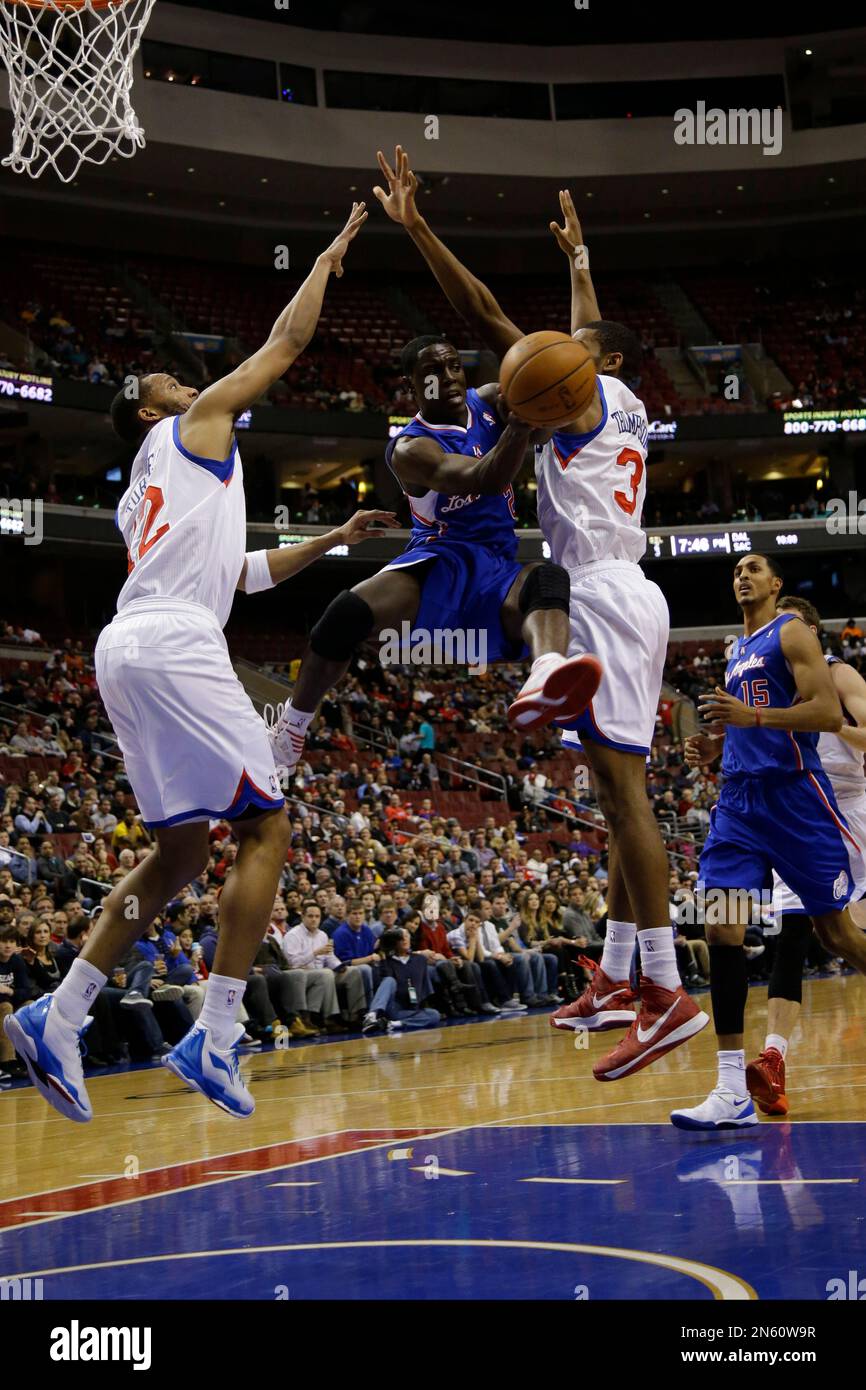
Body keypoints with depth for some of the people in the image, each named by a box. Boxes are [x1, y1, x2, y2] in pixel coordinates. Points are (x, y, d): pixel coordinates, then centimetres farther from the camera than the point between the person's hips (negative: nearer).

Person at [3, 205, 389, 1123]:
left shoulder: (143, 499, 33)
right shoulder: (194, 424, 11)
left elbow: (241, 573, 36)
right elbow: (285, 345, 11)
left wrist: (332, 541, 37)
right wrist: (328, 259, 24)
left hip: (128, 650, 9)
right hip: (173, 643, -9)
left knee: (181, 849, 12)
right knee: (266, 827, -7)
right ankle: (215, 1038, -14)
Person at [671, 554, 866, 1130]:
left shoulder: (792, 633, -3)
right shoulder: (738, 651, 21)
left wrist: (751, 716, -24)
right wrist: (714, 748, 10)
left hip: (794, 795, -7)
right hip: (739, 798, 7)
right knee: (722, 929, -7)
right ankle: (734, 1091, -9)